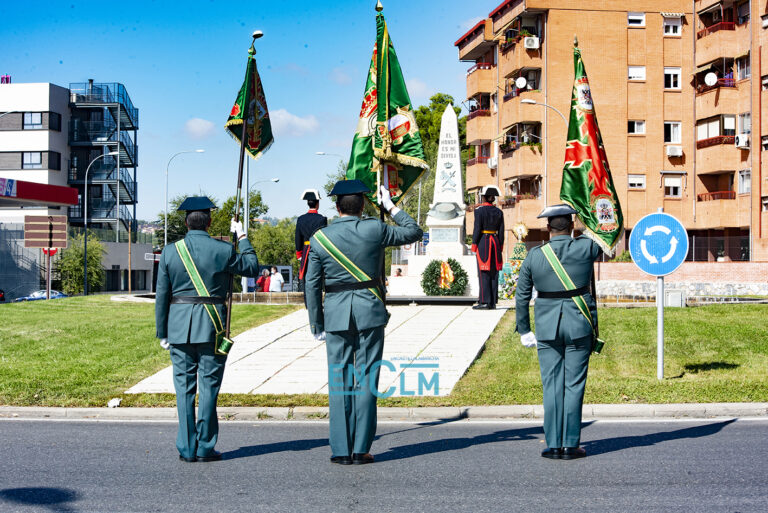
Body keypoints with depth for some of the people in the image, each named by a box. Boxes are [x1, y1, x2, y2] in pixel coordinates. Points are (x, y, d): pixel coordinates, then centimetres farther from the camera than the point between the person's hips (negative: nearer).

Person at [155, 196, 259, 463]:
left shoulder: (170, 251, 1)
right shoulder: (223, 250, -4)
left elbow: (162, 295, 3)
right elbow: (252, 267, 12)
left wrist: (162, 332, 10)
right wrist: (242, 237, 22)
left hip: (179, 327, 2)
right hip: (211, 327, -2)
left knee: (184, 387, 7)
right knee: (208, 386, 3)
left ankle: (186, 448, 8)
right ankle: (205, 448, 5)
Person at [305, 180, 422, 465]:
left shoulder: (319, 238, 1)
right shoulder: (375, 229, -4)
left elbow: (312, 284, 2)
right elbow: (414, 232, 10)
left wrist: (316, 325, 9)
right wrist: (392, 207, 19)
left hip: (336, 315, 1)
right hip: (370, 313, -1)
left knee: (338, 383, 6)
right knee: (366, 382, 3)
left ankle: (341, 450, 6)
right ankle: (361, 450, 4)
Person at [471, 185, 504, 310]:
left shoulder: (479, 210, -8)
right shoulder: (499, 212, 7)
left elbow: (477, 229, -10)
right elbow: (501, 231, 8)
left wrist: (474, 245, -4)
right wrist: (500, 247, 15)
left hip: (483, 242, -5)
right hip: (495, 242, 5)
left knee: (484, 273, -5)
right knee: (494, 273, 6)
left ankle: (485, 302, -7)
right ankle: (493, 302, 7)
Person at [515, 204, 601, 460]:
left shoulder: (534, 256, -2)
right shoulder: (586, 247, -6)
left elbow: (521, 297, 2)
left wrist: (524, 331, 11)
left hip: (547, 327, 1)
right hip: (579, 325, -1)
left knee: (552, 386, 7)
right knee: (574, 385, 4)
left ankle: (553, 446, 7)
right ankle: (570, 445, 6)